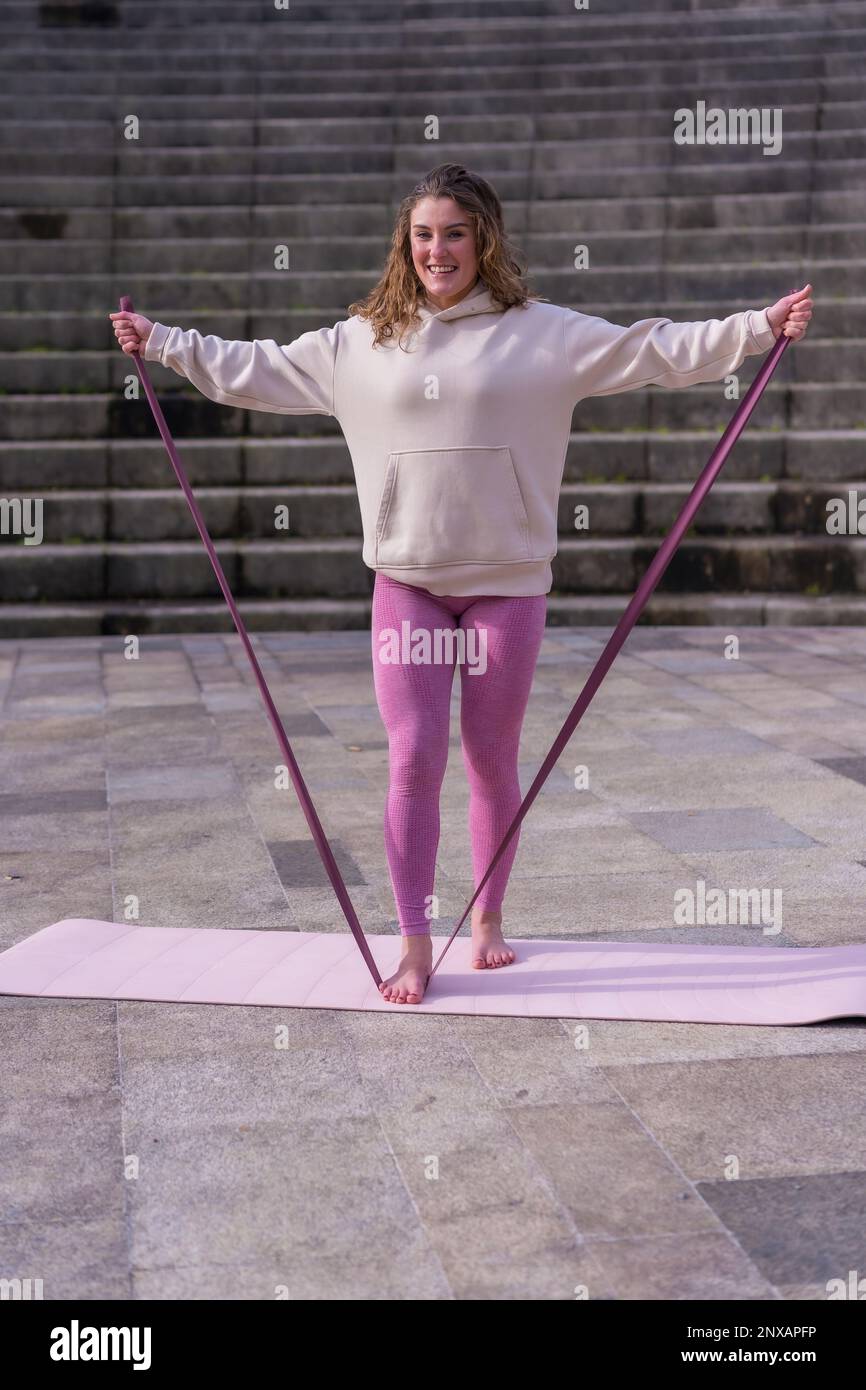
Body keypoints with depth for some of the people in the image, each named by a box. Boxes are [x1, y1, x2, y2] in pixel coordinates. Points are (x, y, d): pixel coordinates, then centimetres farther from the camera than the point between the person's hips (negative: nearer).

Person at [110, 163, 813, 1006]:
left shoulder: (544, 334, 1)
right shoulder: (361, 342, 7)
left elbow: (658, 352, -1)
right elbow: (257, 370, 16)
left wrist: (760, 329, -8)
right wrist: (165, 344, 16)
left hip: (506, 586, -1)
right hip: (405, 585, 1)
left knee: (492, 762, 10)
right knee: (413, 761, -3)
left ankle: (487, 919, 29)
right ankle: (415, 943, 8)